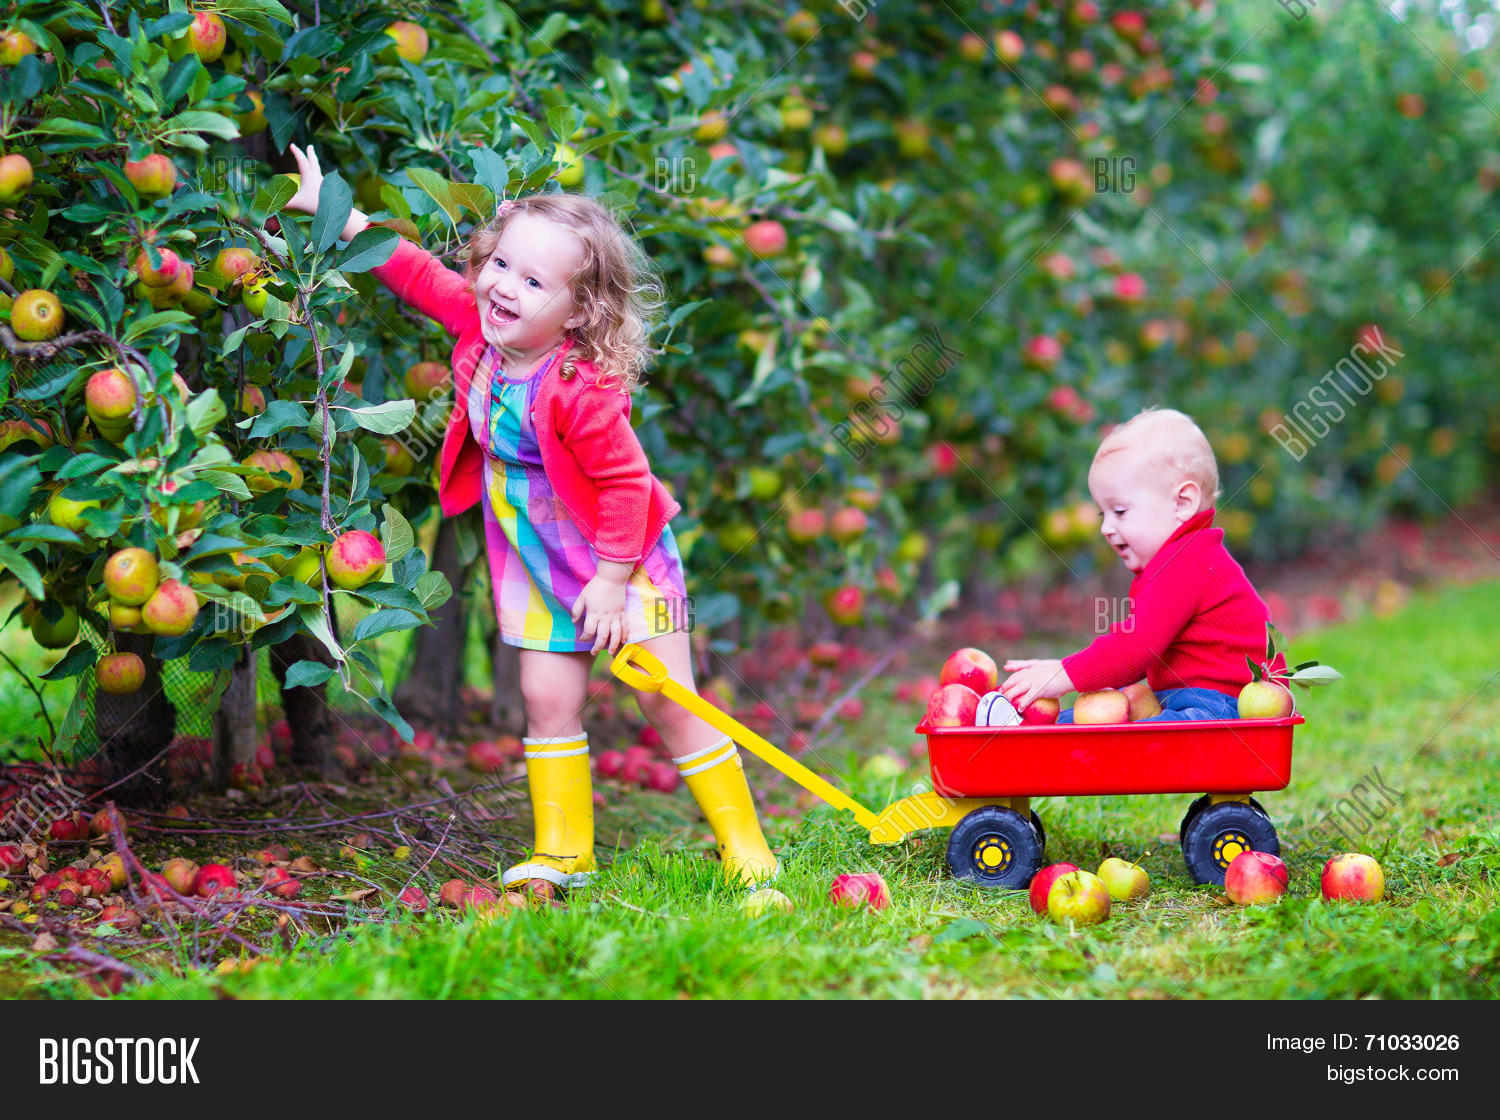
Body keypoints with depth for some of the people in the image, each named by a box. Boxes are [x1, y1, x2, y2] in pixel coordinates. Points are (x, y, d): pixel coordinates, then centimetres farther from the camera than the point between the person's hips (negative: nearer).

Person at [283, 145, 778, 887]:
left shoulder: (582, 390, -30)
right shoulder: (477, 324, -9)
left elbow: (624, 483, -25)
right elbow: (415, 273, 6)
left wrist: (611, 581, -21)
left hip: (622, 560, -7)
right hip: (538, 564, 7)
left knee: (667, 702, -3)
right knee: (547, 700, 4)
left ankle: (743, 844, 8)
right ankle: (563, 852, 15)